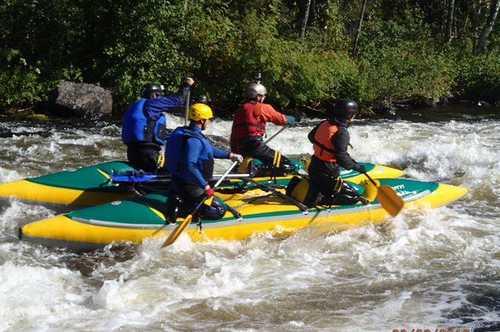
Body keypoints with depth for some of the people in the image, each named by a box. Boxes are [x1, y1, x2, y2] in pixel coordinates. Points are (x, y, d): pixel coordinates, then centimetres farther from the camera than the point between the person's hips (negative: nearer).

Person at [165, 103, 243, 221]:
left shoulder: (183, 132, 6)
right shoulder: (194, 139, -26)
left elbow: (210, 150, 18)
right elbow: (189, 166, -33)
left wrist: (229, 155, 18)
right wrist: (205, 186, -29)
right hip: (193, 187, -10)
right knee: (220, 210, -1)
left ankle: (180, 202, 9)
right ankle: (184, 209, -10)